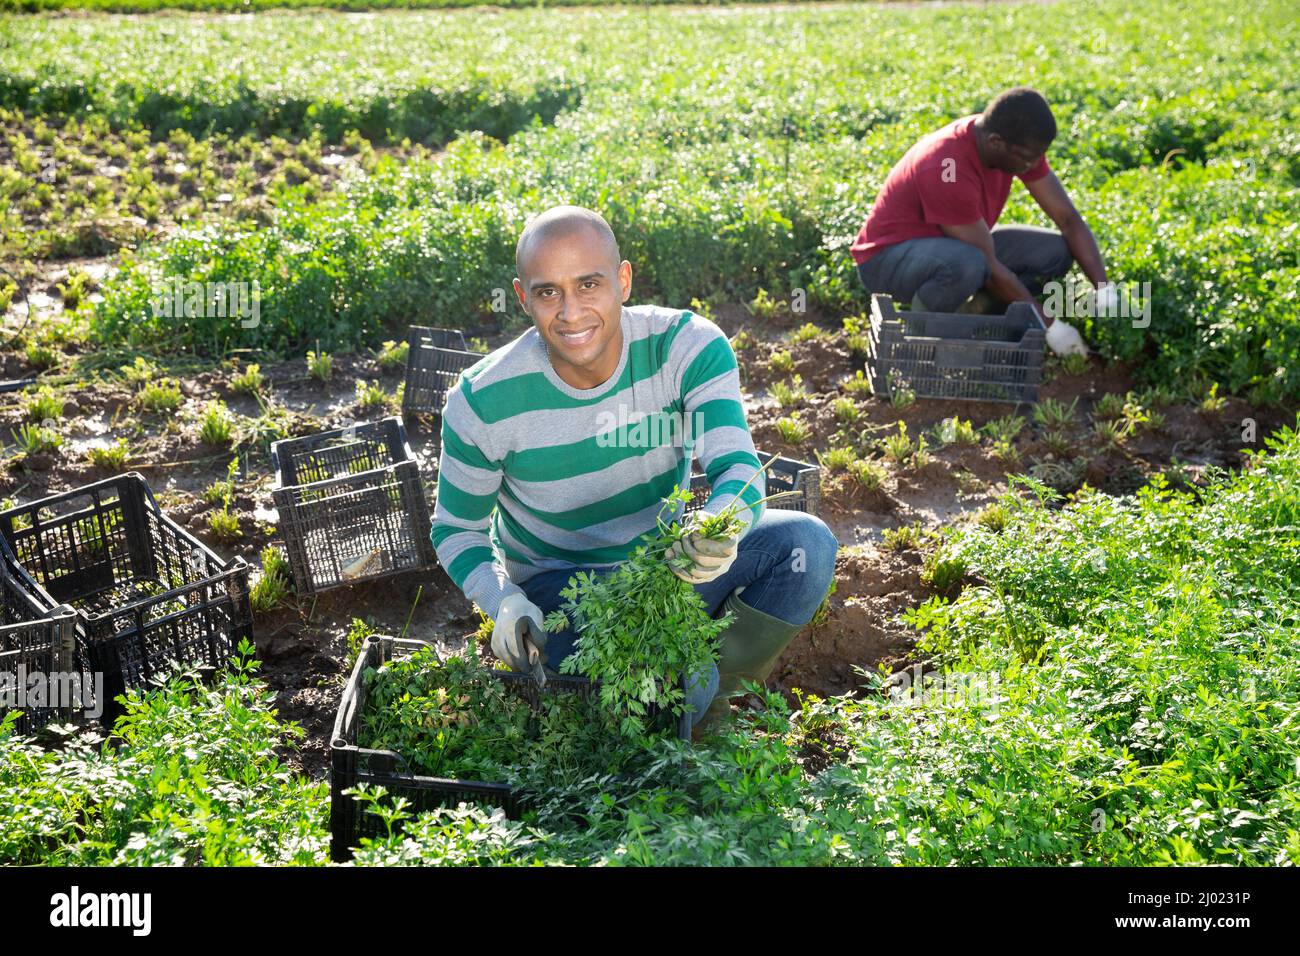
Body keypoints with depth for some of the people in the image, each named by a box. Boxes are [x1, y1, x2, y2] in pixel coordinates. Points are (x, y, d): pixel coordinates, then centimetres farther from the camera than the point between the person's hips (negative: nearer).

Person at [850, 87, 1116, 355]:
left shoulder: (1021, 143, -11)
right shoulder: (948, 171, -34)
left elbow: (1069, 219, -6)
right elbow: (989, 267, -29)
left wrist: (1104, 290, -18)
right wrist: (1048, 323, -23)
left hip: (953, 245, 8)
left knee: (1056, 252, -8)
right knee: (967, 265, -40)